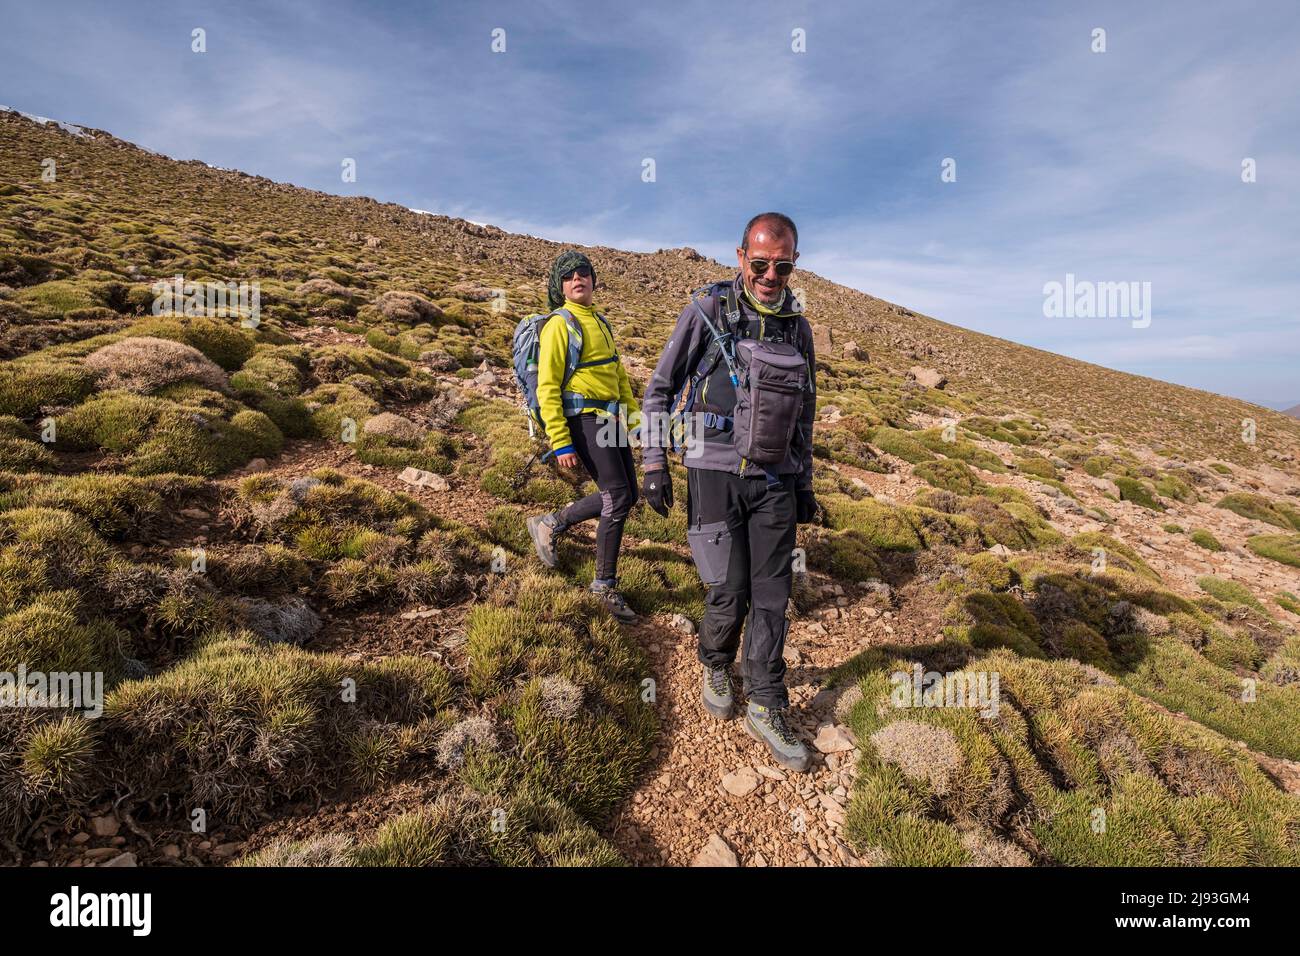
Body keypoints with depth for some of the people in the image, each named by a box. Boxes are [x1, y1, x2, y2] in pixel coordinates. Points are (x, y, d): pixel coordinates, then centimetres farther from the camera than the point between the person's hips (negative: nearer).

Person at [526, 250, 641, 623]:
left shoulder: (600, 323, 19)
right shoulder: (559, 324, -7)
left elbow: (619, 374, 25)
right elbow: (547, 387, -13)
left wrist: (637, 417, 18)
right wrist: (560, 443, -18)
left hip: (610, 418, 9)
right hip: (583, 419, -9)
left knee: (626, 496, 8)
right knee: (618, 498, -10)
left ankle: (550, 525, 23)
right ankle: (606, 585, 6)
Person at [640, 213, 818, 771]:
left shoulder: (798, 328, 9)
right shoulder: (707, 311, -5)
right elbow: (659, 390, -1)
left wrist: (805, 484, 16)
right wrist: (654, 464, -8)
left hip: (775, 480, 4)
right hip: (715, 474, -4)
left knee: (772, 595, 5)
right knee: (730, 593, -1)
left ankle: (766, 708, 19)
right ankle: (716, 667, 31)